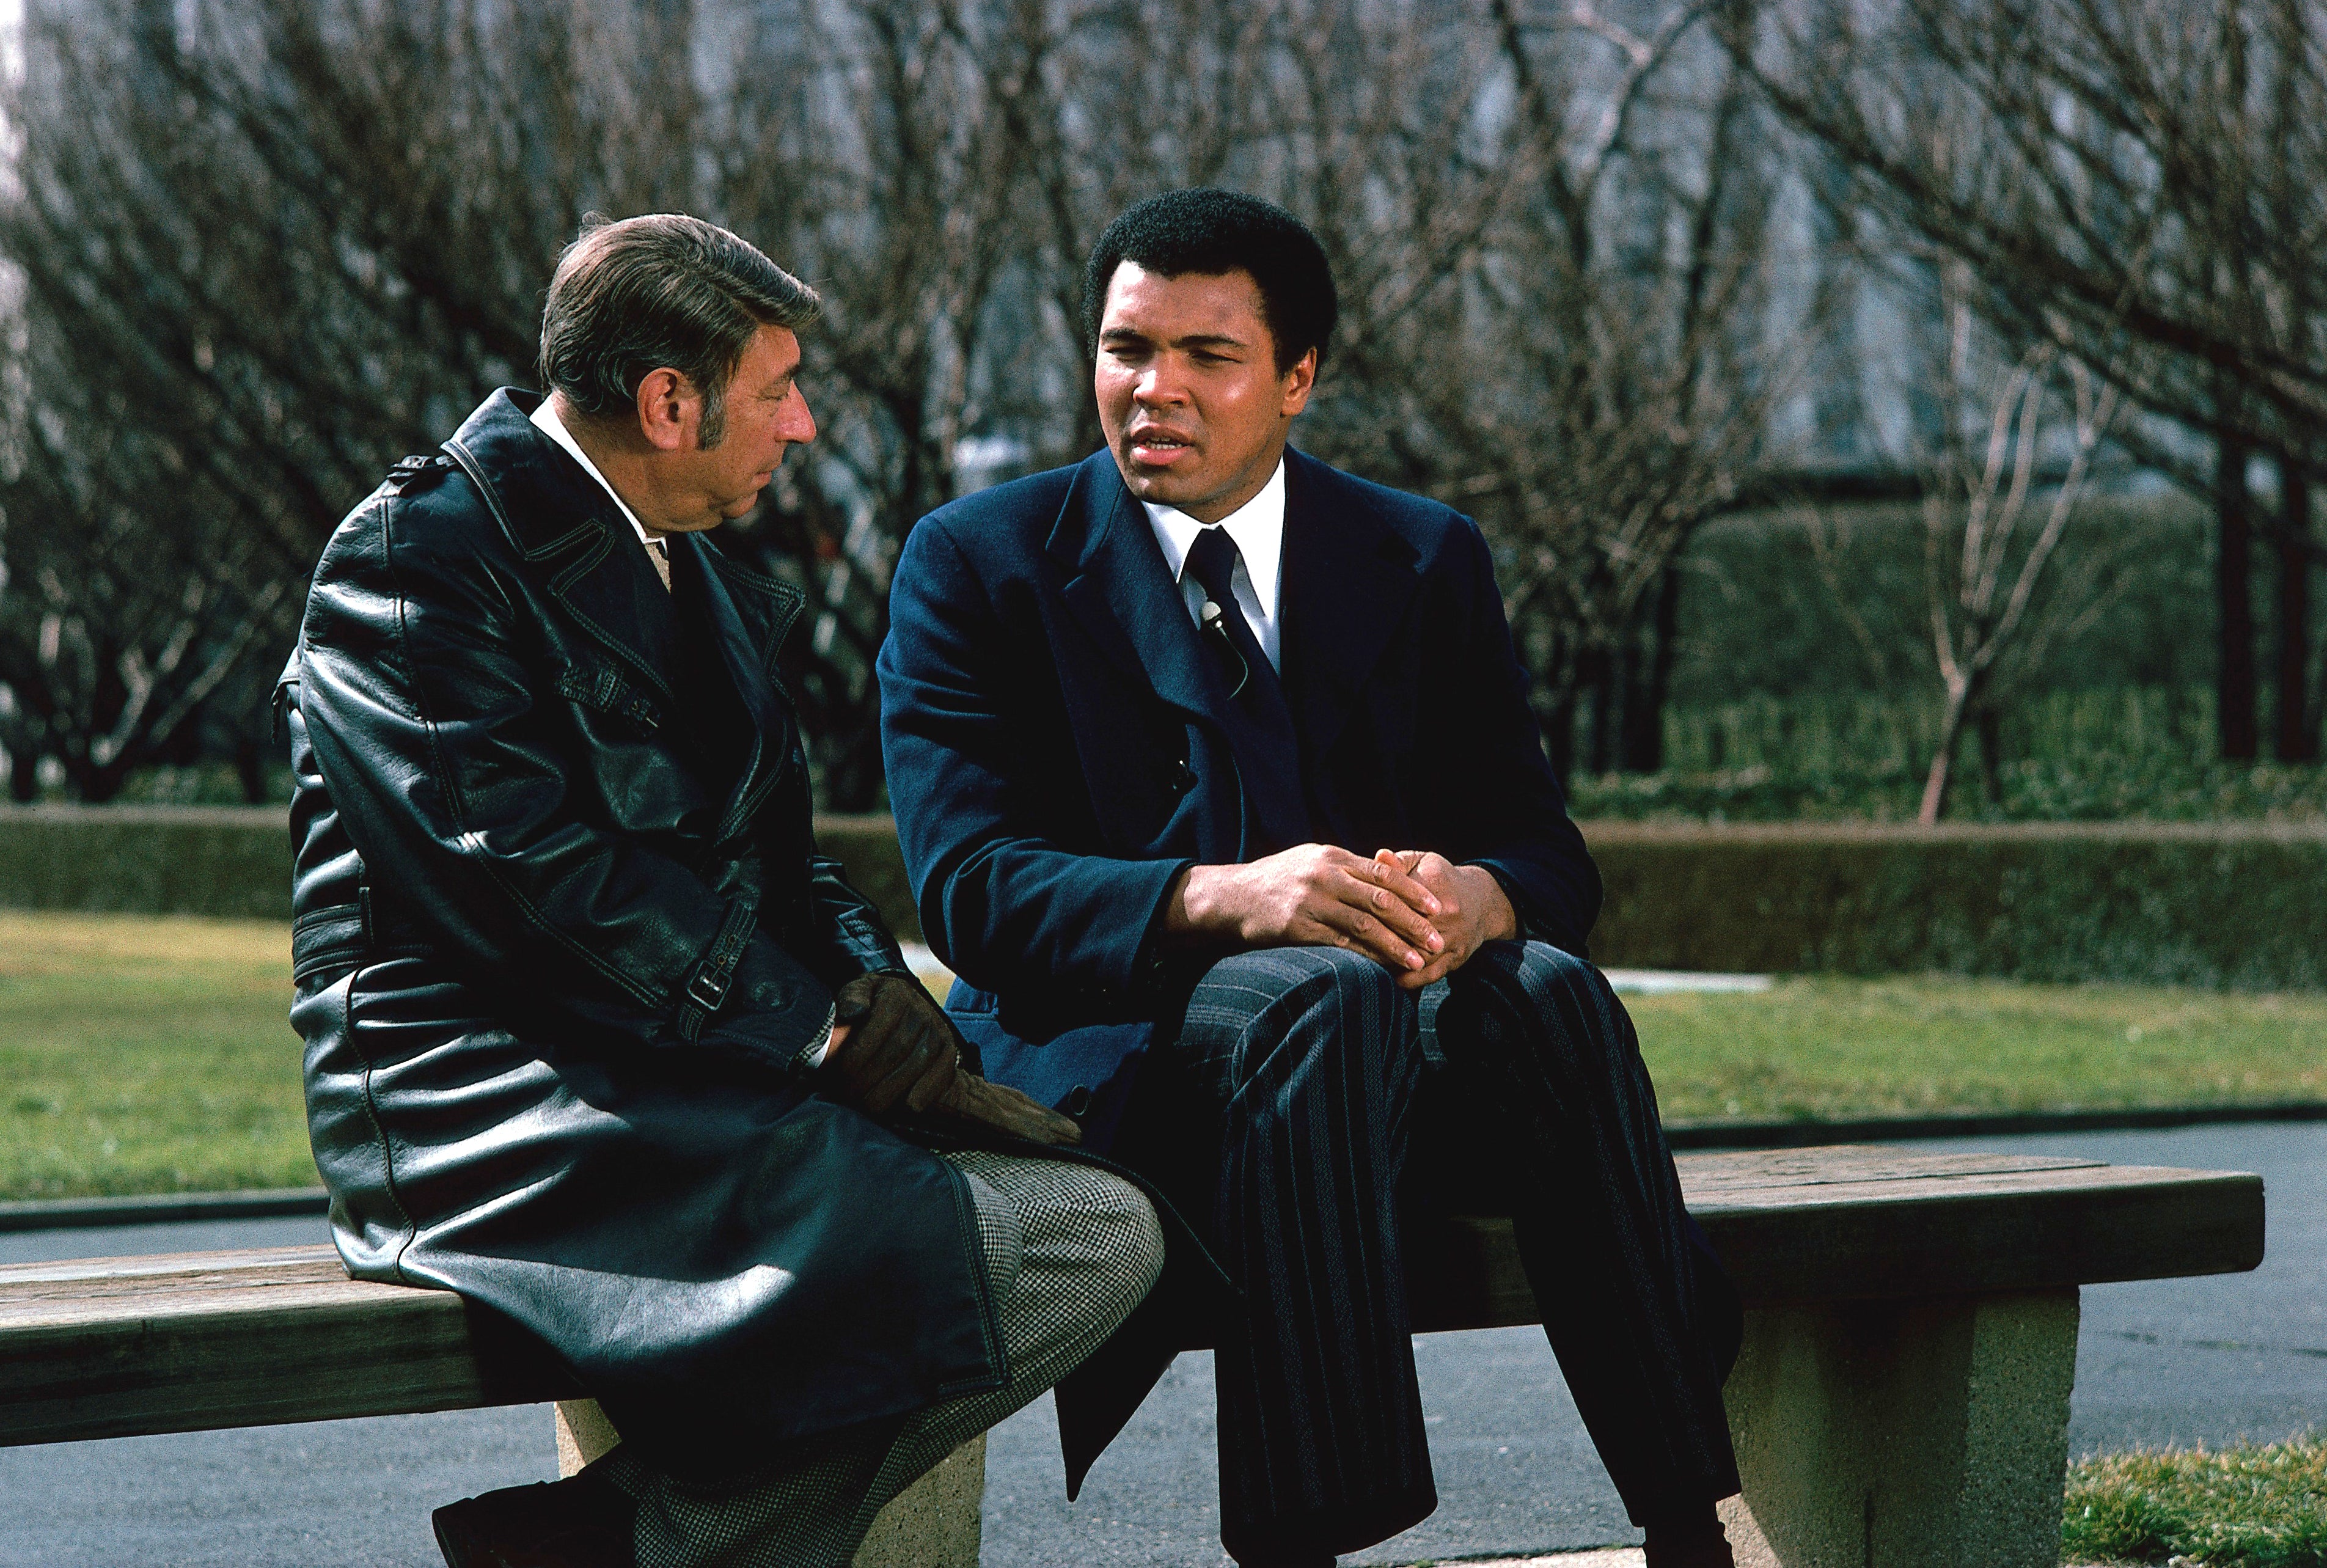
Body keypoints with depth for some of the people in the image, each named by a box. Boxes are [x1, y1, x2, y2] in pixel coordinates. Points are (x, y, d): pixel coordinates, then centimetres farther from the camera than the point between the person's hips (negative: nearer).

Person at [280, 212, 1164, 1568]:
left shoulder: (721, 590, 22)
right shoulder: (419, 559, -6)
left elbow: (779, 854, 22)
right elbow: (539, 868, -16)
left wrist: (874, 984, -2)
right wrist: (816, 1026, -15)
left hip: (694, 1085, 9)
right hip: (489, 1112, -9)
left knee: (1108, 1233, -13)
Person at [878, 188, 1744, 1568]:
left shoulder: (1425, 563, 13)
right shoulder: (980, 563, 3)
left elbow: (1548, 855, 6)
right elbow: (968, 883, -10)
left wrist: (1474, 897, -21)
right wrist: (1222, 897, -29)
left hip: (1394, 1044, 3)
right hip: (1105, 1062, -3)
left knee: (1548, 987, -30)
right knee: (1317, 997, -35)